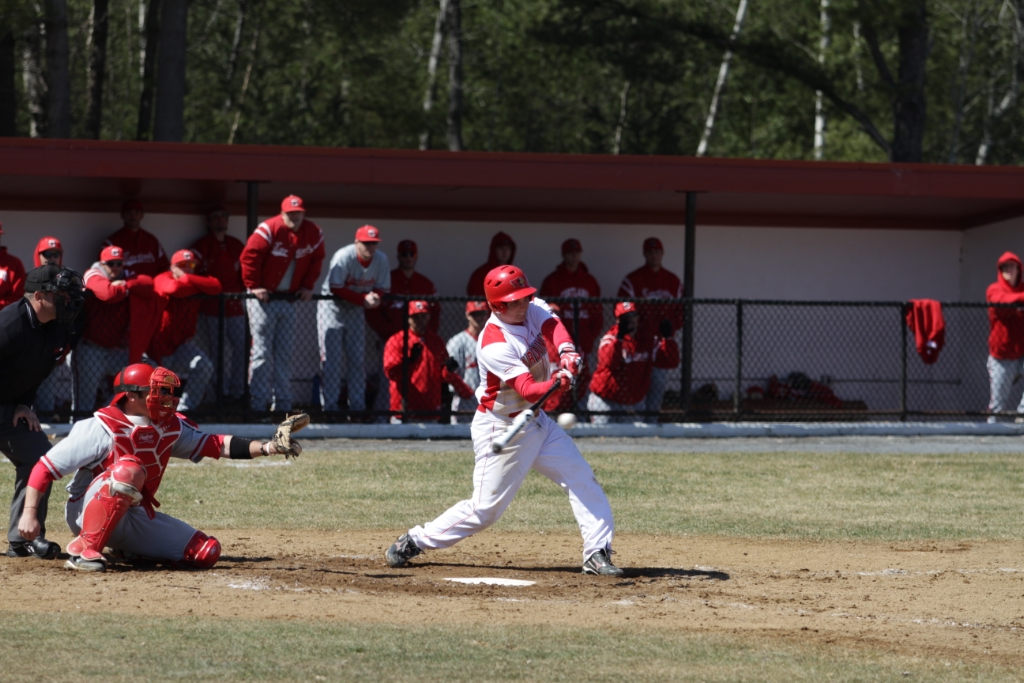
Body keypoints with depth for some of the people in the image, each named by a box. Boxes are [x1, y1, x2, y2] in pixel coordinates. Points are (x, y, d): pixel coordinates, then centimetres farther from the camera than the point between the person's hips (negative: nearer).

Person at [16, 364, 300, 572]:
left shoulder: (170, 428, 3)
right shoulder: (103, 429, -17)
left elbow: (216, 445, 1)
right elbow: (47, 466, -16)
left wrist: (265, 448, -12)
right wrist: (29, 514, -22)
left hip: (137, 517, 7)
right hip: (87, 511, -7)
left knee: (207, 552, -4)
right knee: (129, 469, -36)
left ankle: (128, 549, 15)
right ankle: (85, 549, -27)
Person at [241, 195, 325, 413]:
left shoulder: (313, 233, 2)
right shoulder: (269, 229, -14)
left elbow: (316, 260, 15)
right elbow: (250, 256, -14)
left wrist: (307, 286, 6)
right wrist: (253, 286, -14)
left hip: (288, 299, 5)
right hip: (263, 297, -5)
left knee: (284, 354, 7)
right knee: (262, 353, -6)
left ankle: (283, 403, 11)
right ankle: (259, 403, -4)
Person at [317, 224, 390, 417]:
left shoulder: (381, 260, -10)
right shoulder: (344, 257, -26)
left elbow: (382, 289, -4)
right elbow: (336, 289, -27)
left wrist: (374, 297, -28)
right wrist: (364, 299, -33)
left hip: (356, 310, 5)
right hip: (332, 306, -5)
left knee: (357, 358, 4)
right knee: (332, 358, -11)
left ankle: (358, 406, 8)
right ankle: (329, 406, -9)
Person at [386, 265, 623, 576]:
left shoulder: (532, 309, -4)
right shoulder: (494, 346, -26)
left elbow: (553, 327, -23)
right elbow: (527, 390, -32)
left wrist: (567, 353, -44)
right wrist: (557, 382, -50)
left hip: (537, 421, 8)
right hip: (502, 430, -8)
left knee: (583, 480, -1)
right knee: (484, 509, -4)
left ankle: (597, 554, 2)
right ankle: (415, 541, 11)